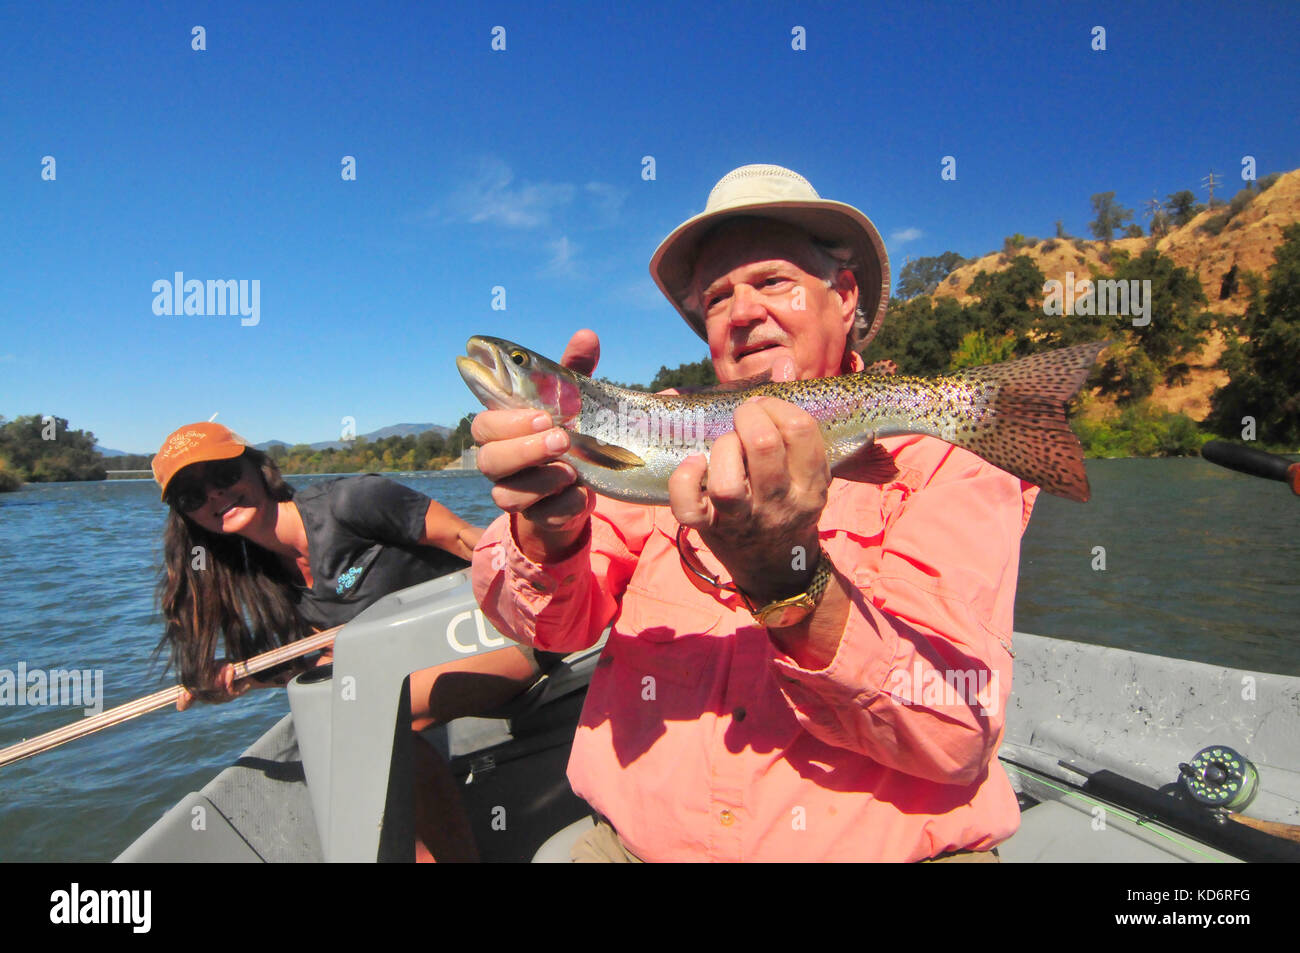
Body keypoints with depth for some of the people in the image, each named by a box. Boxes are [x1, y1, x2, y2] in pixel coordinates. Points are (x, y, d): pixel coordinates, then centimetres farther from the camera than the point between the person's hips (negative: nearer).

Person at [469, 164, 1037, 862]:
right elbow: (556, 624, -3)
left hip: (880, 845, -1)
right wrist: (546, 536, -22)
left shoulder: (945, 463, -4)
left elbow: (960, 738, -15)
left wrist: (791, 584, -28)